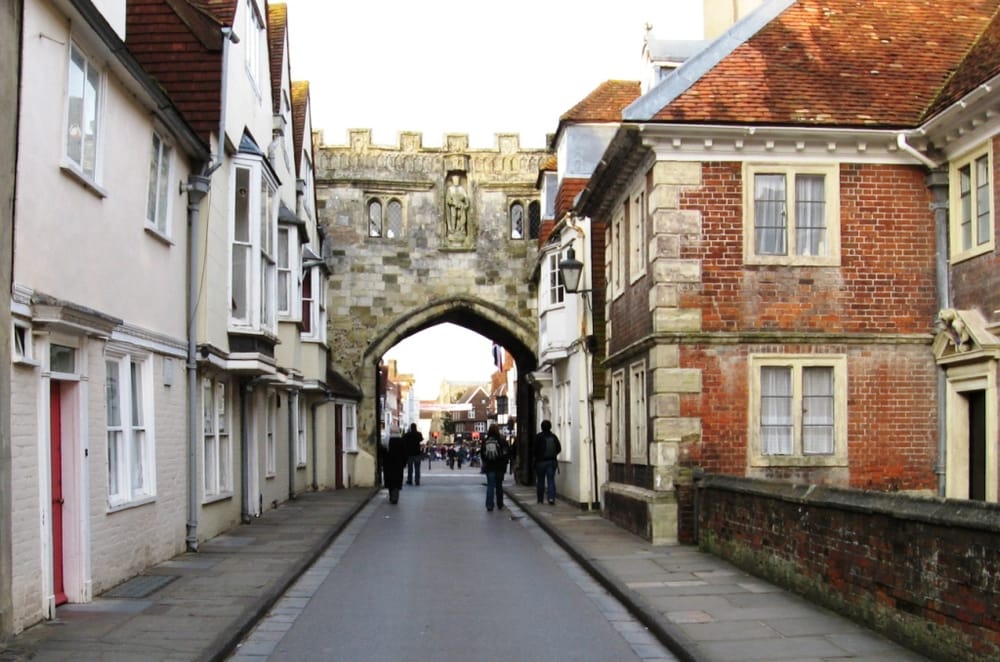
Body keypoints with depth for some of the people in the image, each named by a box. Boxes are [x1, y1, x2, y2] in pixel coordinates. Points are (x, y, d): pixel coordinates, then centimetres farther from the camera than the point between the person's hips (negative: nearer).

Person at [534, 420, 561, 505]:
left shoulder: (538, 437, -10)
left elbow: (535, 449, -11)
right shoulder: (554, 437, 1)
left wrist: (536, 456, 8)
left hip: (540, 461, -2)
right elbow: (559, 449, 4)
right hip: (552, 461, 2)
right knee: (551, 480, 1)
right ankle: (551, 498, -14)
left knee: (540, 481, 9)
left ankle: (540, 499, 15)